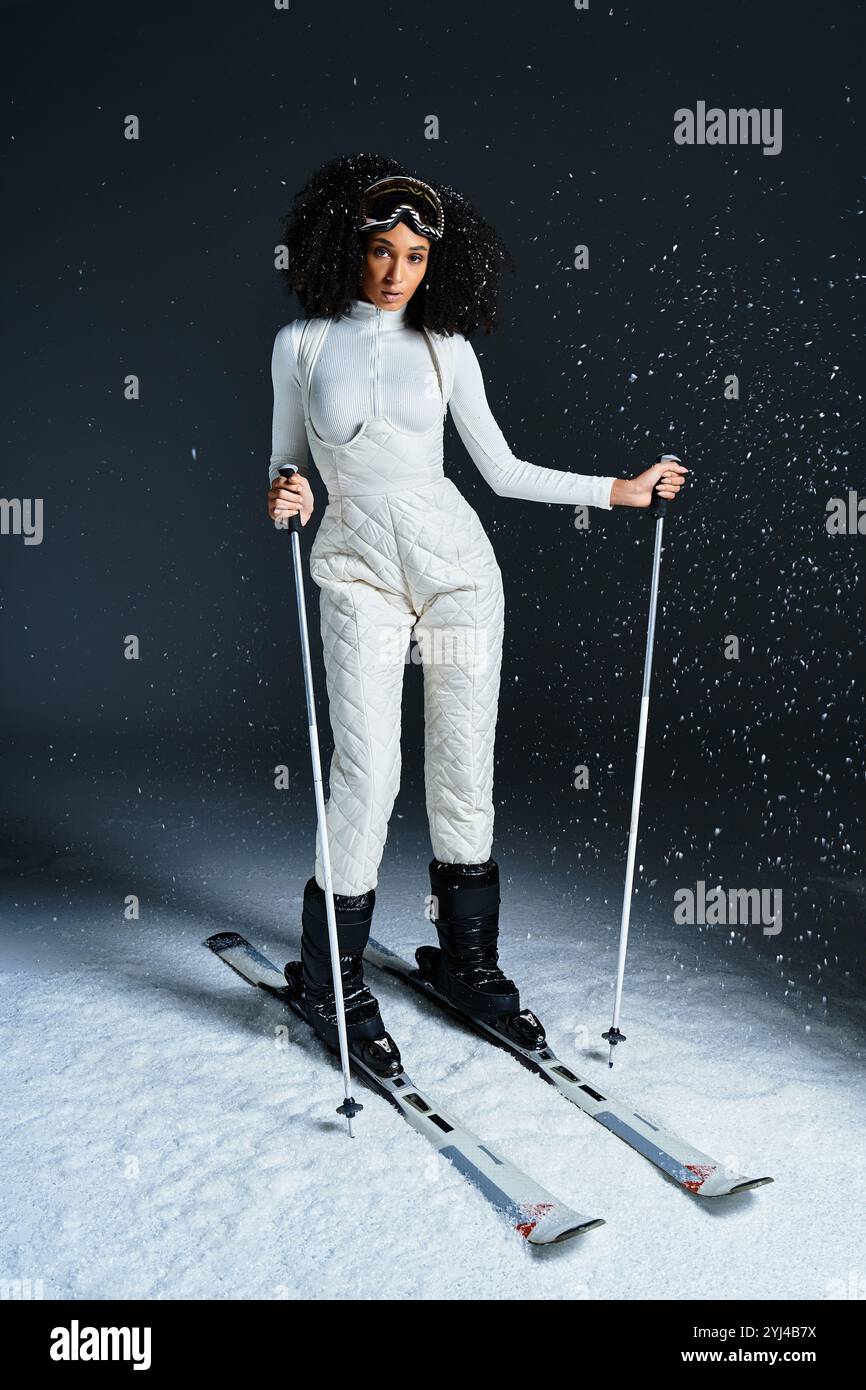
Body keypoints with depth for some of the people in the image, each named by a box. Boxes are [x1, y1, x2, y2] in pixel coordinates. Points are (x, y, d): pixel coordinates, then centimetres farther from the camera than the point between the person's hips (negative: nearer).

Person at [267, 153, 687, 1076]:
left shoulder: (445, 350, 6)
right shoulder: (301, 343, 4)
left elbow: (502, 470, 9)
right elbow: (286, 461, 9)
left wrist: (617, 490, 9)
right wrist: (284, 491, -15)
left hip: (455, 560, 2)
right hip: (359, 573, -2)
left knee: (464, 769, 5)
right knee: (368, 773, -10)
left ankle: (466, 961, 22)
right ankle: (330, 982, 9)